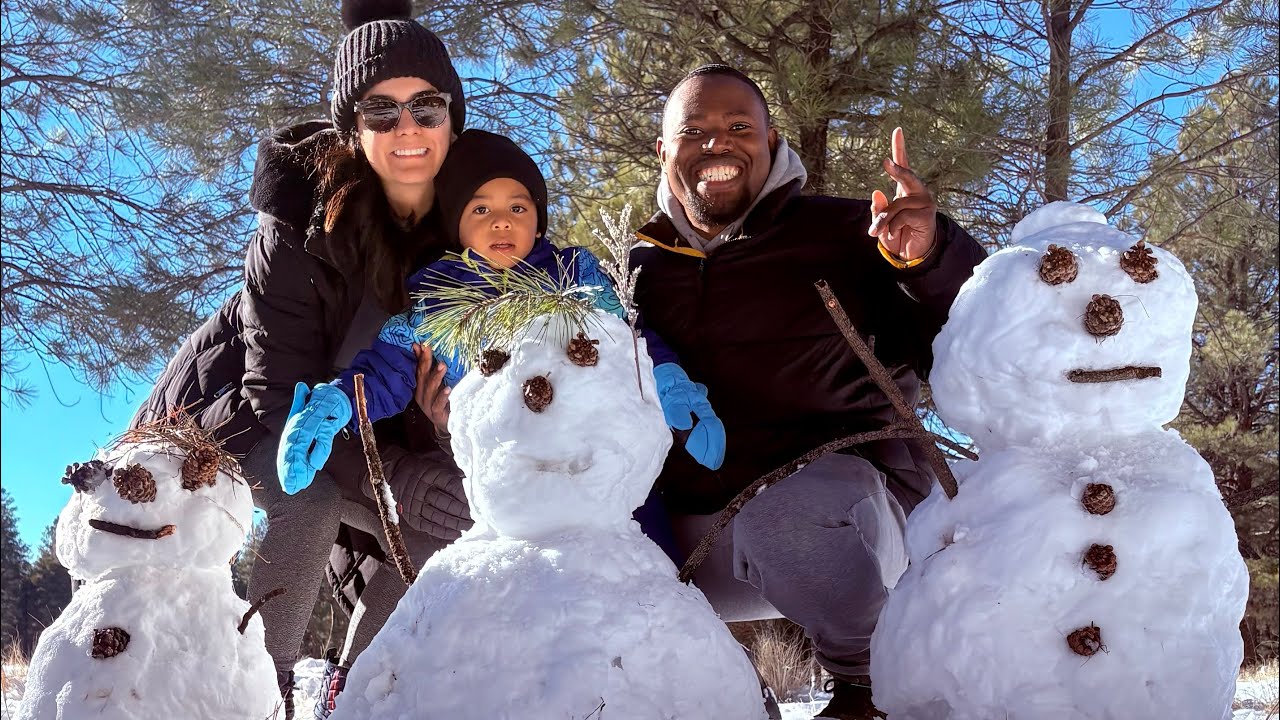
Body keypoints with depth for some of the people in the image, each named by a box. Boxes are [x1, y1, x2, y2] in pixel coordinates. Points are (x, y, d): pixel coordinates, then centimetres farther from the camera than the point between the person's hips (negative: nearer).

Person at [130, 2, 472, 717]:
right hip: (248, 416, -4)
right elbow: (283, 390, -26)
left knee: (446, 523, -17)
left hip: (366, 431, 5)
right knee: (303, 501, -34)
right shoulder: (302, 224, -26)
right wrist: (392, 478, -39)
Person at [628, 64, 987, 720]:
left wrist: (929, 258, -28)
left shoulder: (845, 236, -1)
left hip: (842, 498, -5)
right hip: (693, 540, 5)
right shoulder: (635, 268, 11)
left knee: (787, 512, -37)